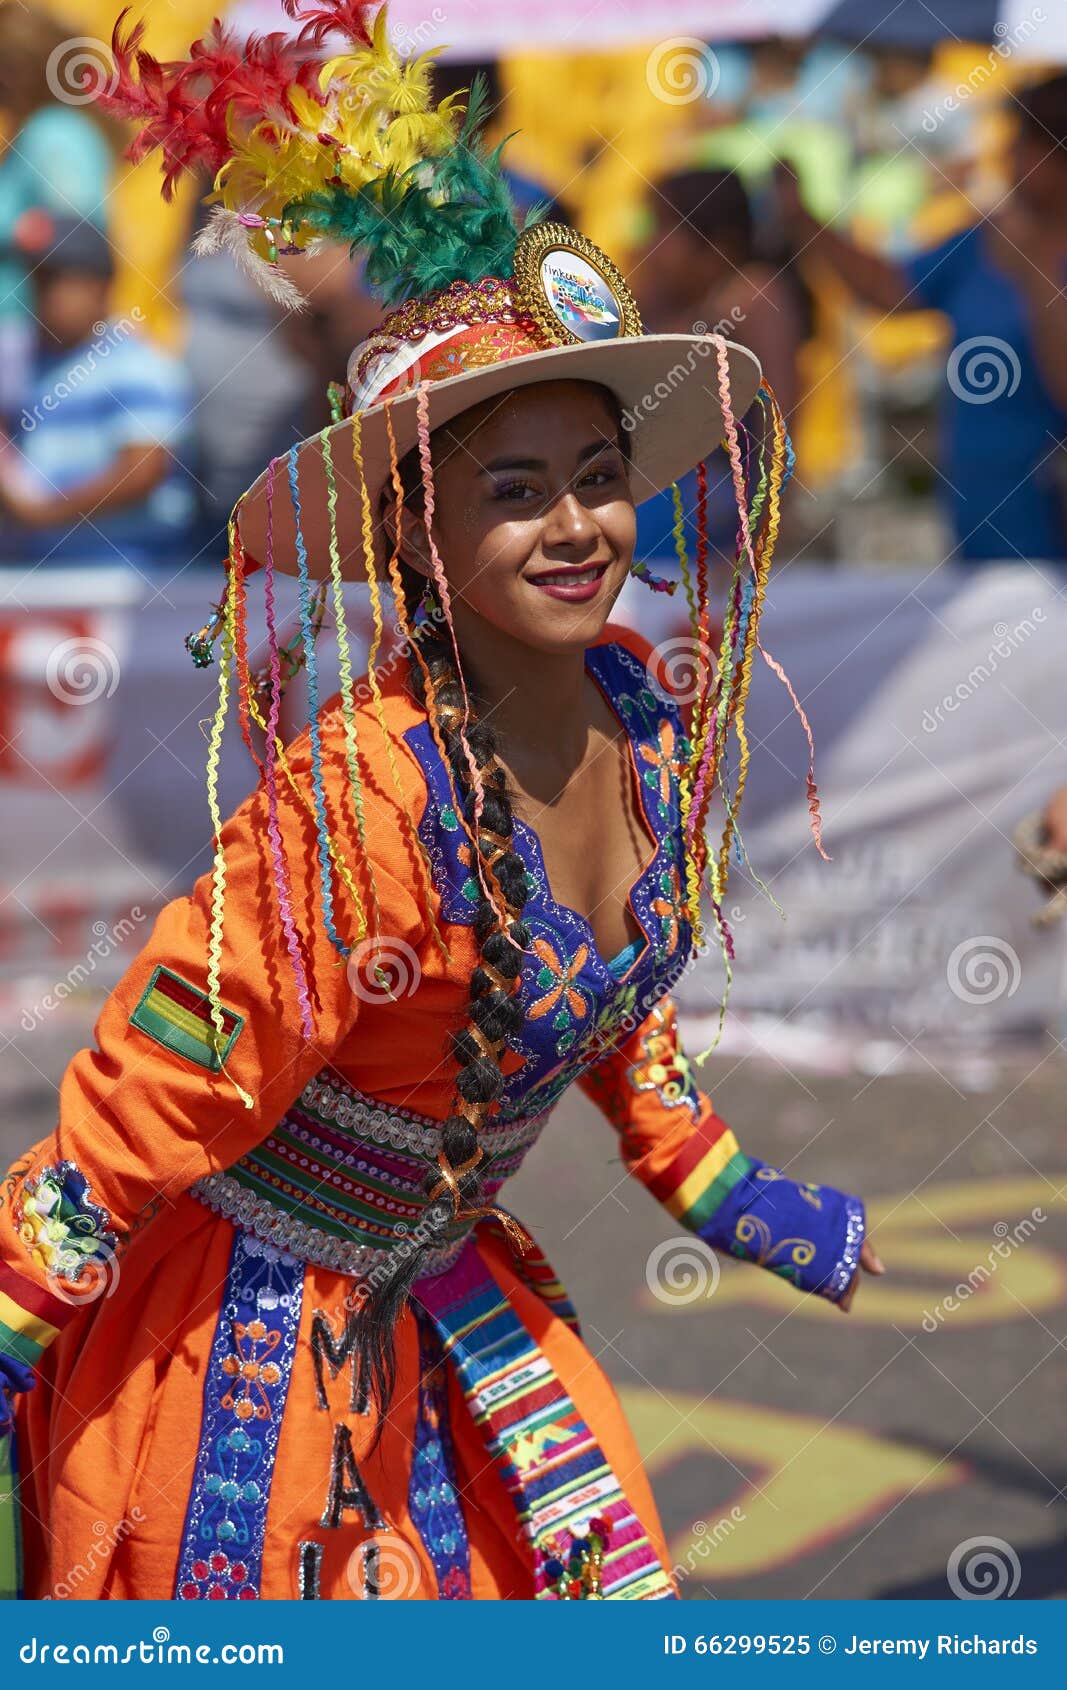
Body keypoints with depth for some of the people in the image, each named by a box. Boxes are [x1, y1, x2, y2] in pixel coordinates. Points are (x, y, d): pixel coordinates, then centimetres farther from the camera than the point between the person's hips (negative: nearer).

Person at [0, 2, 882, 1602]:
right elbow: (152, 1102, -24)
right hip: (248, 1325, -7)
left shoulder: (642, 717, -7)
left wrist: (719, 1186, 20)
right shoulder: (370, 799, -30)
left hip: (435, 1286, 8)